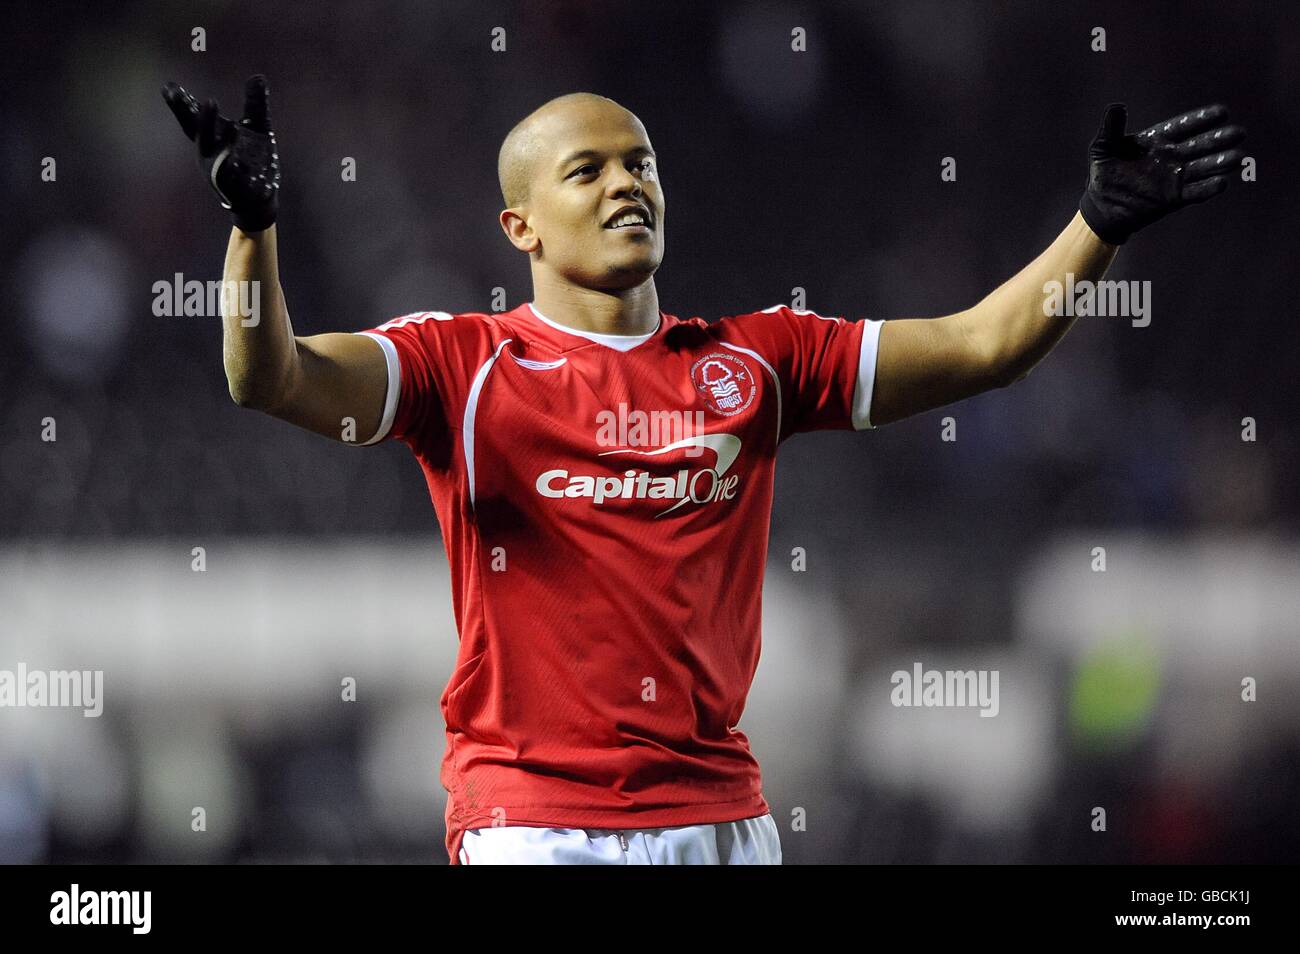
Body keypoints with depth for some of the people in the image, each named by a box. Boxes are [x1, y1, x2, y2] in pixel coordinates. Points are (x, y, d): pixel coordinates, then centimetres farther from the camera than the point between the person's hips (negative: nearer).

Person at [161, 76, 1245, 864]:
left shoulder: (754, 359, 12)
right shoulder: (464, 362, 2)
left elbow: (980, 344, 10)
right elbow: (274, 379, -12)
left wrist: (1101, 224, -2)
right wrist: (253, 226, -30)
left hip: (718, 807, 4)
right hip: (533, 817, -4)